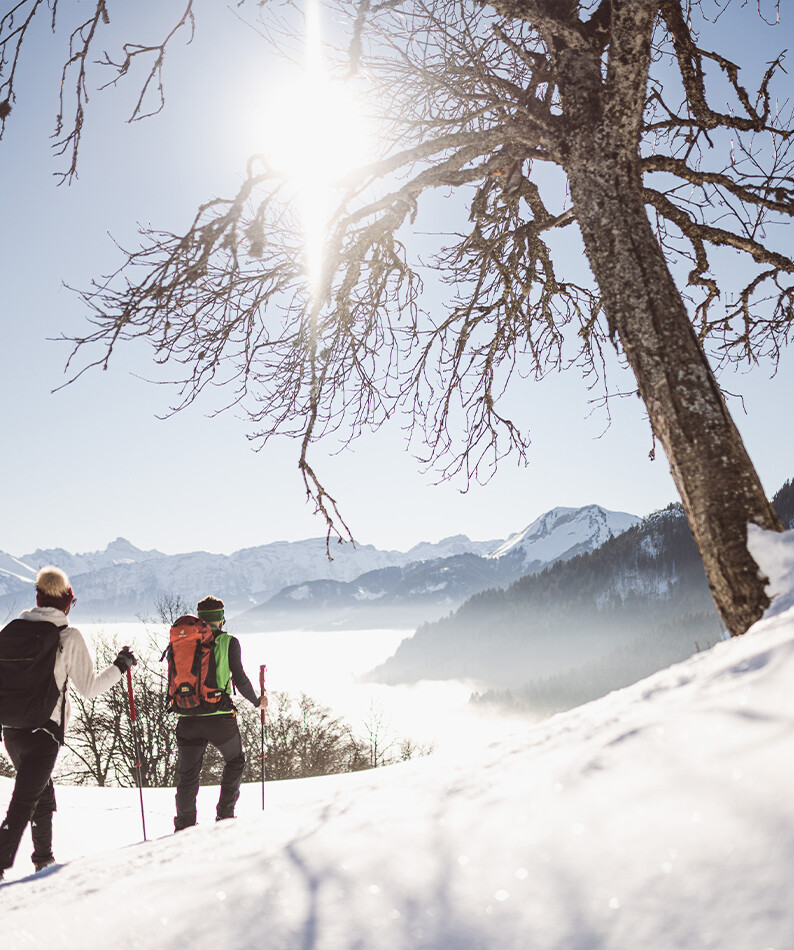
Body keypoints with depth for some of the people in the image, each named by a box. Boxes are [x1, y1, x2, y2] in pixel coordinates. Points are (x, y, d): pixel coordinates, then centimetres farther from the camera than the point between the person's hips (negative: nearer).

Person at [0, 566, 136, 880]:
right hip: (44, 730, -6)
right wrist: (120, 666, 8)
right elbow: (89, 687, -5)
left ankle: (43, 858, 36)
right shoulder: (69, 636, -9)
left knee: (43, 793, 24)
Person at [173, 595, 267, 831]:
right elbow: (239, 678, -4)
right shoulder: (228, 642, -1)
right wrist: (257, 701, 11)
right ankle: (225, 814, 14)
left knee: (187, 774, 13)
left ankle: (184, 825, 8)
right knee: (235, 761, 21)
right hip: (219, 716, -2)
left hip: (188, 718, 3)